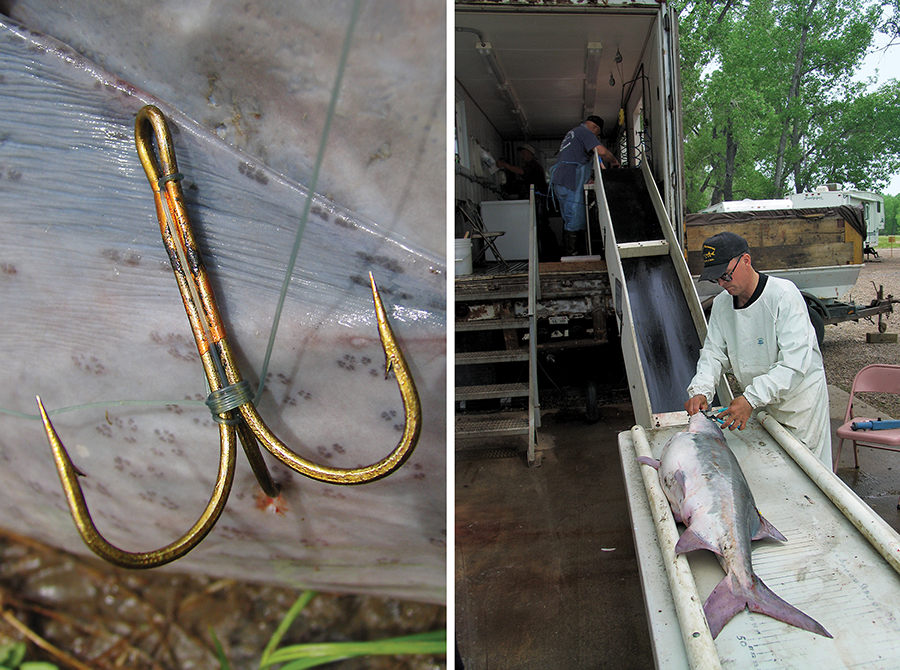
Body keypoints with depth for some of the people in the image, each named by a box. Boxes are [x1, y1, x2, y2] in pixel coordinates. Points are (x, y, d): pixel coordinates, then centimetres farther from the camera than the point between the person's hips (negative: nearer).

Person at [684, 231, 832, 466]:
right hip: (758, 404, 5)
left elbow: (795, 362, -28)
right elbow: (713, 353, 3)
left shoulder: (783, 294, -20)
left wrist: (751, 399, -35)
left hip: (799, 397, -5)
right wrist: (700, 391, -17)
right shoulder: (721, 304, 0)